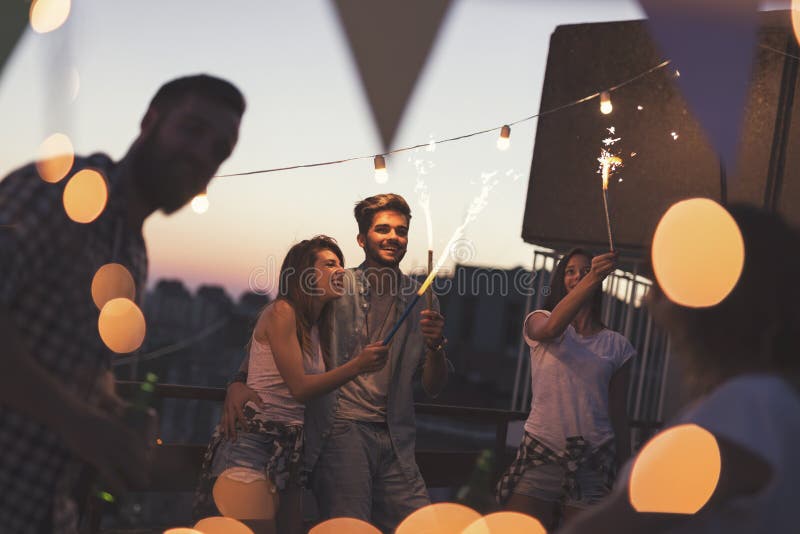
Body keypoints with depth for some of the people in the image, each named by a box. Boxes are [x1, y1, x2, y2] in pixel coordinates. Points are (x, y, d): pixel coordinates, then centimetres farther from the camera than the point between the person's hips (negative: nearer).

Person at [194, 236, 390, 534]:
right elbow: (299, 387, -14)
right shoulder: (281, 312, -8)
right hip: (254, 441, -8)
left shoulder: (315, 330, 17)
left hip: (287, 450, 8)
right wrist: (357, 365, -22)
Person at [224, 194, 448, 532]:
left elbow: (433, 387, 10)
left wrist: (435, 346, -11)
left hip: (394, 440, 4)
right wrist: (238, 382, -10)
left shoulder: (421, 300, 11)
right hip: (341, 429, -4)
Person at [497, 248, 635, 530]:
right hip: (540, 457, -1)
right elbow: (551, 329, -20)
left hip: (592, 465, 1)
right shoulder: (538, 322, 7)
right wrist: (592, 278, -33)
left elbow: (618, 415, 11)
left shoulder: (617, 345, 9)